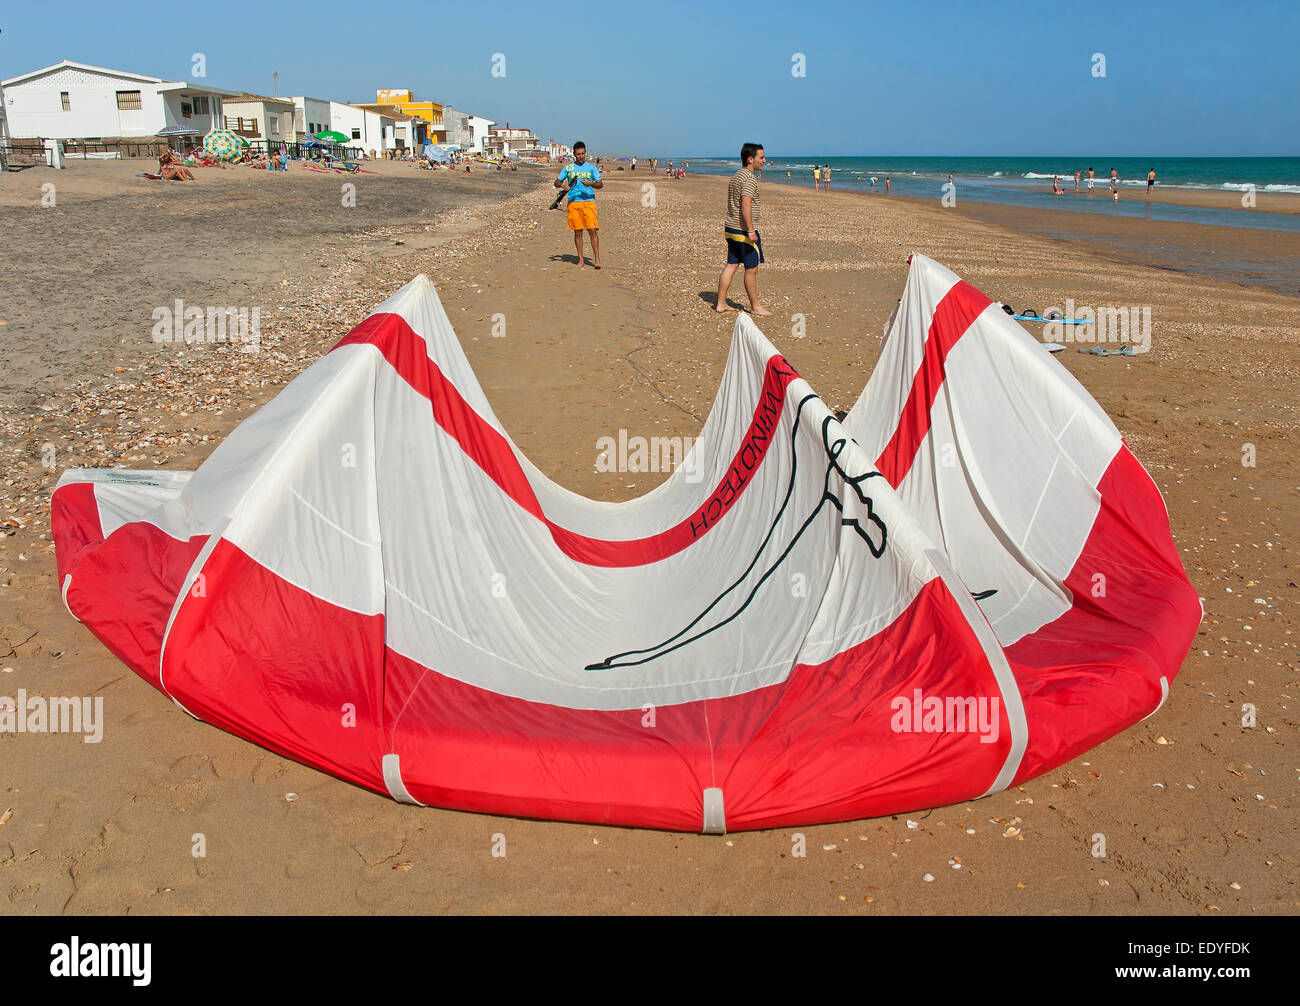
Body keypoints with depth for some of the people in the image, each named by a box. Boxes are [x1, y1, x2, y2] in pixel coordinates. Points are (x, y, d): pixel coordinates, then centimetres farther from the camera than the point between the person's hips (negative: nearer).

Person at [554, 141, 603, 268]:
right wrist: (564, 186, -10)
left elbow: (601, 185, 1)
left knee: (592, 230, -10)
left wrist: (590, 183, -19)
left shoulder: (591, 167, 8)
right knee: (577, 232, 3)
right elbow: (557, 183, 12)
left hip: (588, 201, -1)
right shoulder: (568, 168, 11)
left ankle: (596, 259, -6)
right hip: (573, 202, 1)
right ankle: (580, 260, 10)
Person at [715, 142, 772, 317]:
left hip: (731, 228, 10)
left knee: (731, 265, 12)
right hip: (744, 230, -10)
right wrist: (751, 231, -23)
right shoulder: (749, 179, -15)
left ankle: (721, 304, 13)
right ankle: (755, 306, 9)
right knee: (751, 268, 0)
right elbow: (746, 206, -23)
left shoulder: (736, 176, 15)